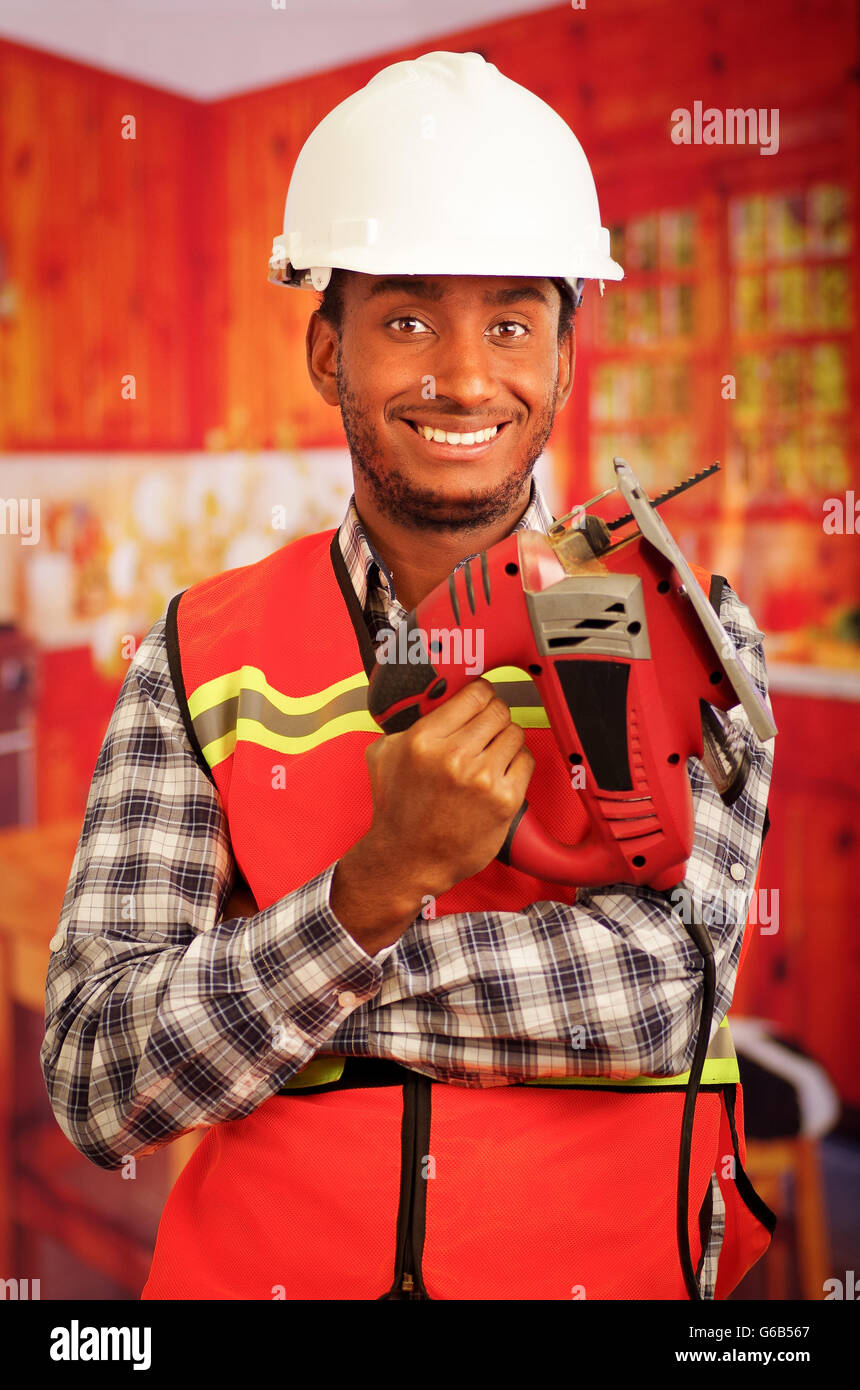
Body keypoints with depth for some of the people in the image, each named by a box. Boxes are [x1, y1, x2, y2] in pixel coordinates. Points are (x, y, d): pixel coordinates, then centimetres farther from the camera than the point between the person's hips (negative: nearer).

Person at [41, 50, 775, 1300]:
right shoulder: (199, 661, -2)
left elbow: (655, 990, -14)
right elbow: (96, 1090, -6)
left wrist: (239, 981, -11)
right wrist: (378, 885, -20)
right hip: (254, 1264, 1)